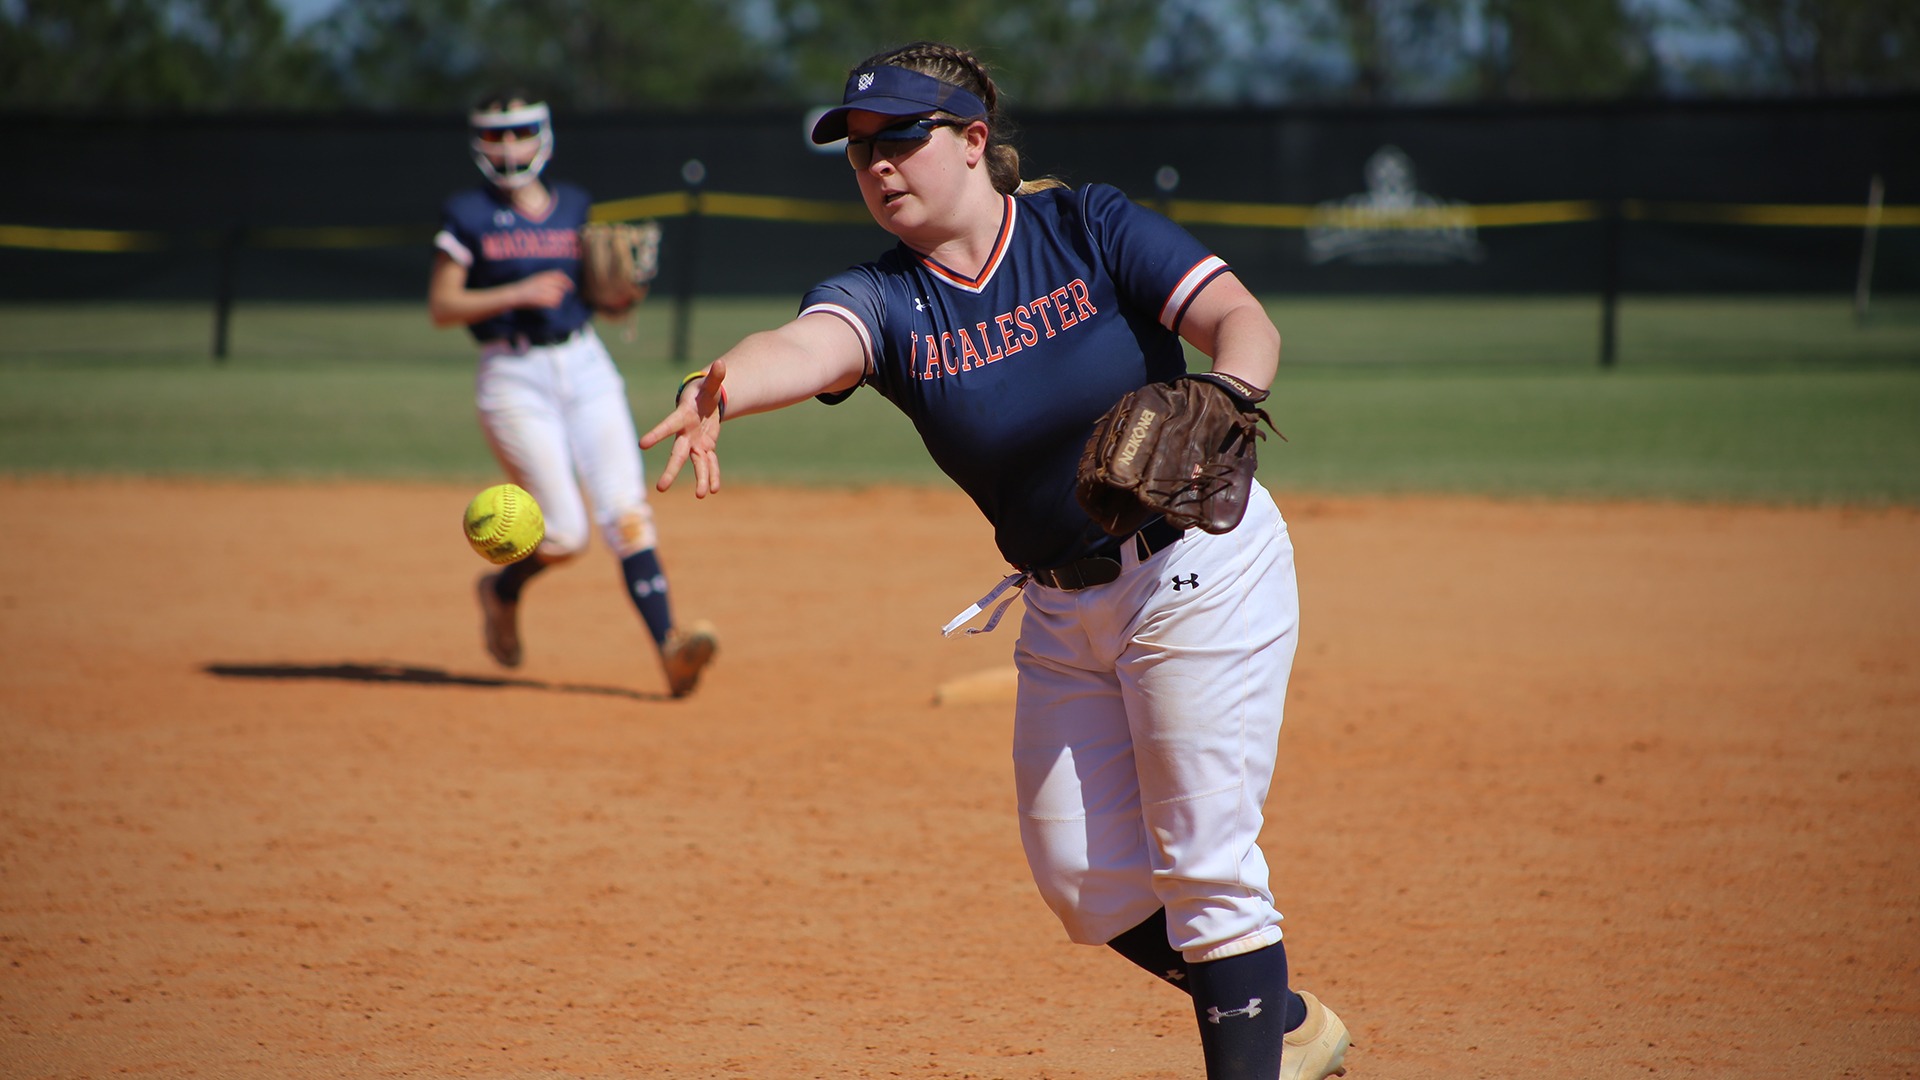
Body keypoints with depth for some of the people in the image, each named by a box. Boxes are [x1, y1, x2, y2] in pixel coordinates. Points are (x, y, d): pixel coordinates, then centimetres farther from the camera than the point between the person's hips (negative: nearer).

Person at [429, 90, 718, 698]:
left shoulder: (576, 208, 11)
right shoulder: (468, 215, 0)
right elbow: (441, 307, -6)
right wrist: (518, 293, -18)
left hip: (585, 367, 3)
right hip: (513, 378, -3)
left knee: (626, 511, -12)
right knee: (565, 533, -9)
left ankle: (668, 645, -21)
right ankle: (501, 592, 24)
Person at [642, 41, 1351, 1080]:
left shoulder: (1088, 228, -11)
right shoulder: (881, 299, -5)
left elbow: (1241, 320, -20)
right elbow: (806, 345, -28)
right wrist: (717, 391, -51)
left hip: (1199, 563, -5)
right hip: (1061, 612, 5)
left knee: (1203, 860, -7)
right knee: (1085, 881, 9)